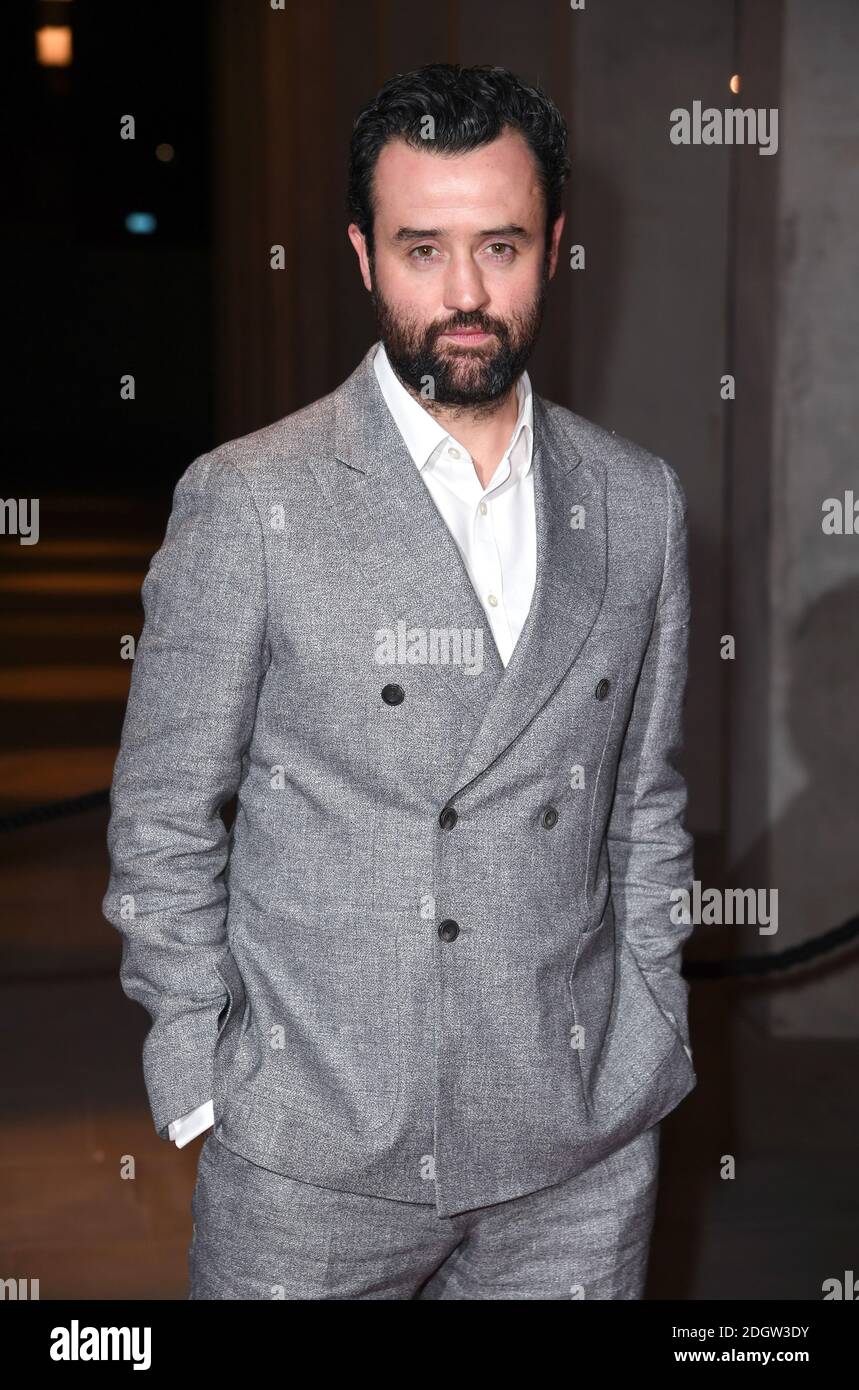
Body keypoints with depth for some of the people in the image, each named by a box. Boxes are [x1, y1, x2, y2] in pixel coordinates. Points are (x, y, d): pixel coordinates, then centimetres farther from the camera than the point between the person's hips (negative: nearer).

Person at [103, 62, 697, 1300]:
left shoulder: (638, 503, 3)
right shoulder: (247, 504, -8)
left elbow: (646, 801, 10)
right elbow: (163, 818, -4)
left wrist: (650, 1051, 7)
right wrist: (205, 1090, -5)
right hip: (312, 1151, -3)